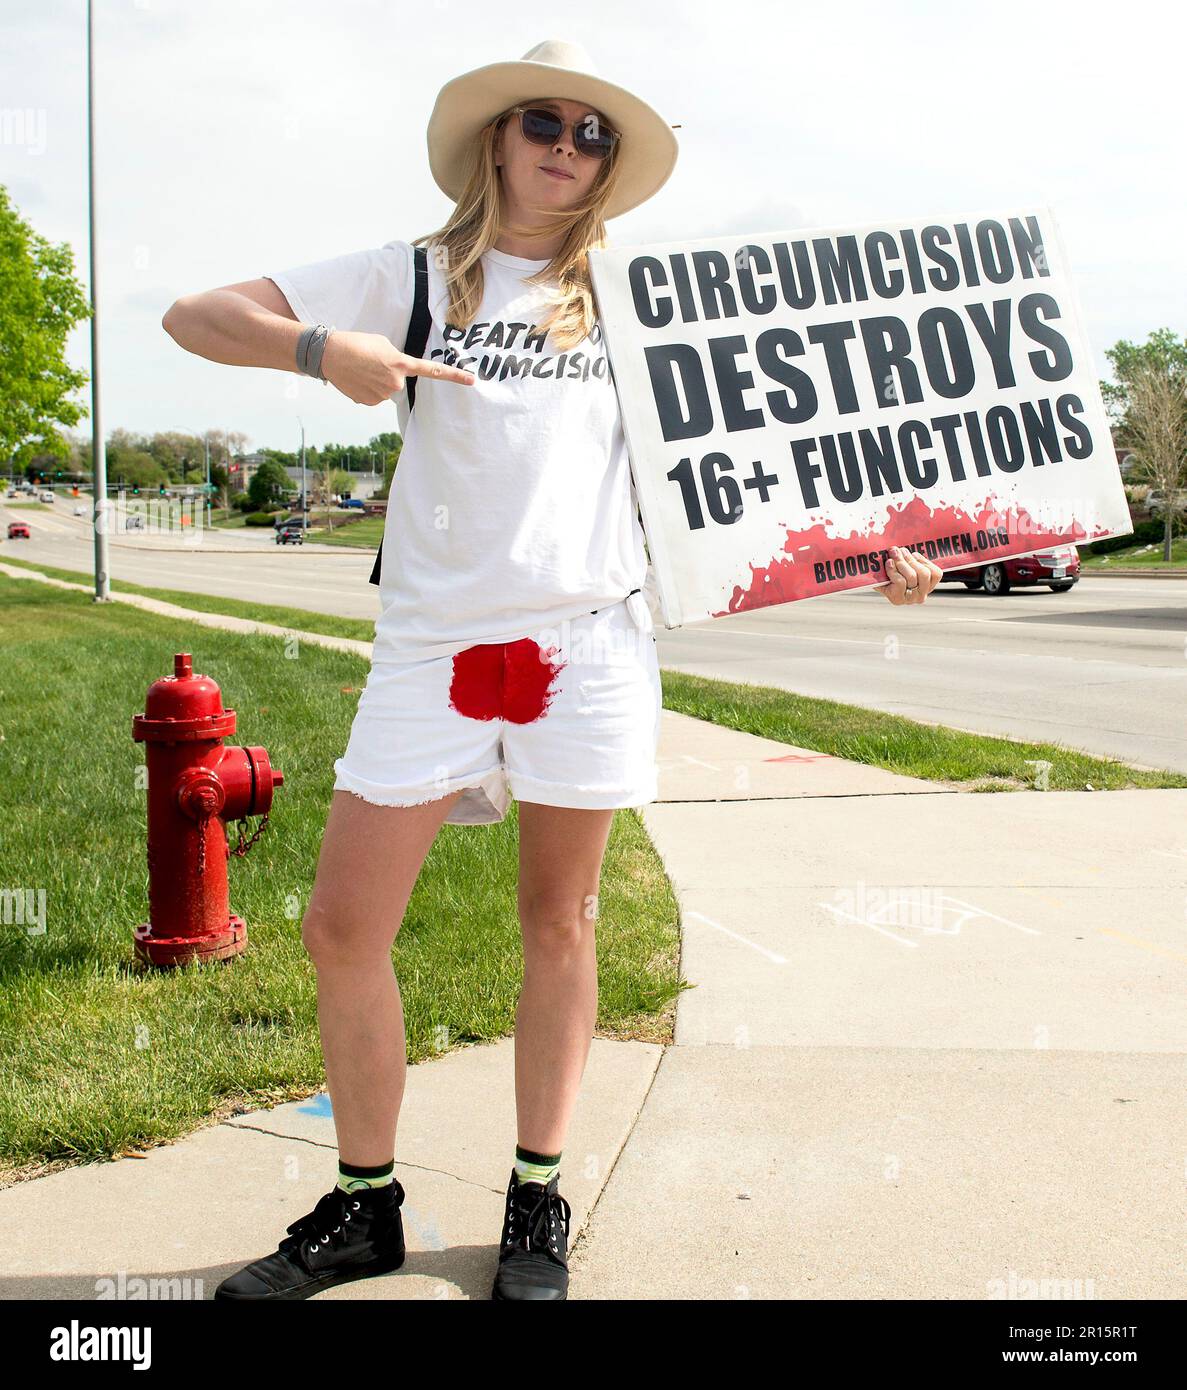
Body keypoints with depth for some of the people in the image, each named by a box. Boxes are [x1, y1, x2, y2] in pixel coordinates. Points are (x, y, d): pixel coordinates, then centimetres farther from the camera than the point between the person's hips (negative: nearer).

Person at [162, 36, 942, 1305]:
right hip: (434, 641, 0)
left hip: (588, 638, 1)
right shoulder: (414, 277, 10)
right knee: (342, 927, -1)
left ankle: (538, 1202, 21)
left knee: (558, 922, 7)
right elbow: (194, 318, 5)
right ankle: (365, 1204, 17)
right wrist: (325, 350, -13)